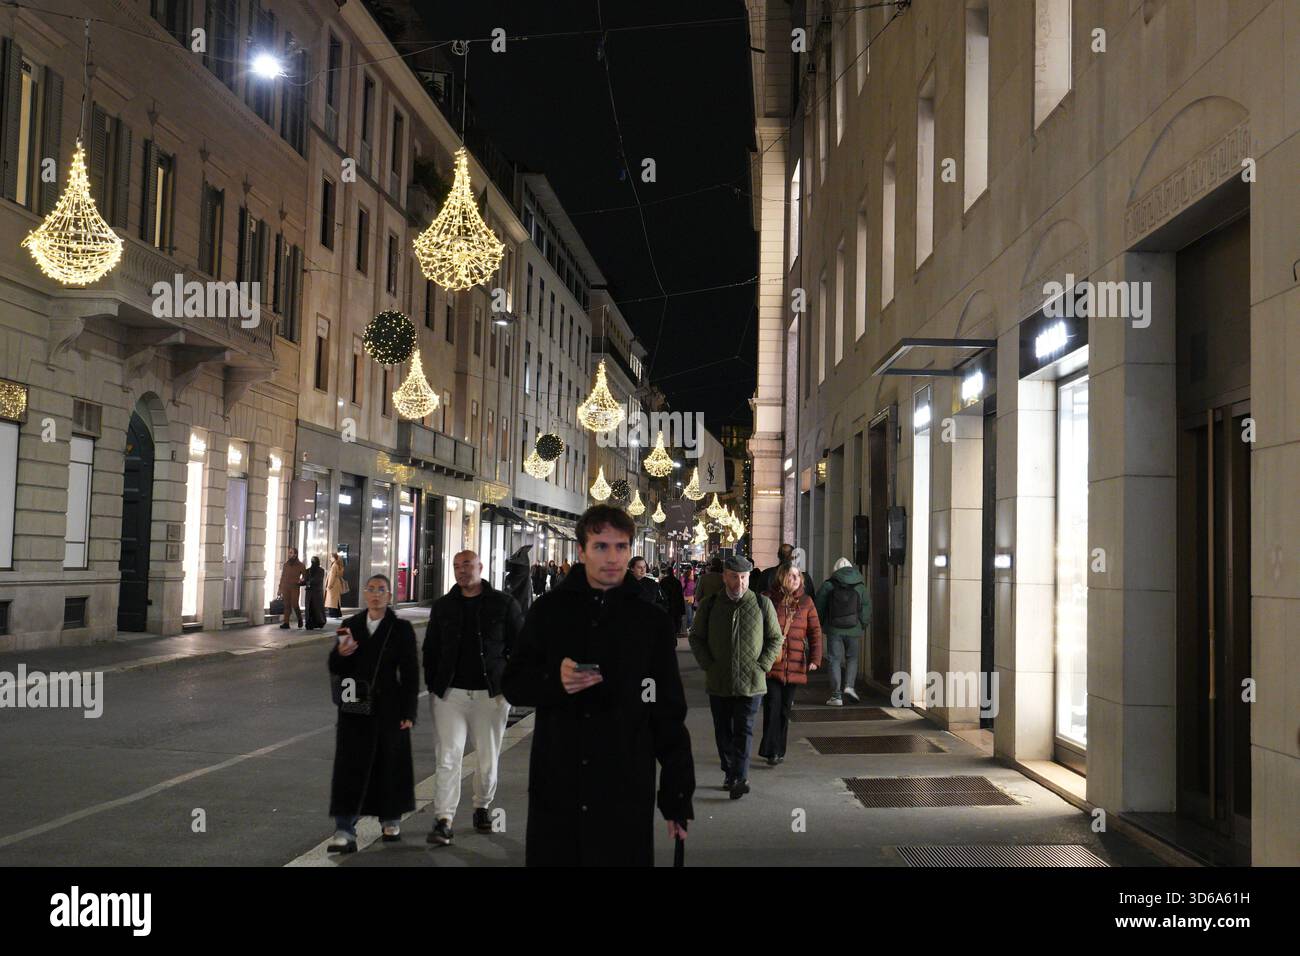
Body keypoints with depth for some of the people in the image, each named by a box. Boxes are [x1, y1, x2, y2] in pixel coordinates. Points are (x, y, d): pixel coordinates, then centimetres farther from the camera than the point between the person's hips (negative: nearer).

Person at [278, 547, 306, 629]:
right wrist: (280, 588, 10)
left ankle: (300, 619, 18)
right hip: (285, 587, 3)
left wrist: (301, 581, -15)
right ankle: (286, 623, 0)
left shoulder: (300, 565, 2)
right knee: (287, 605, 0)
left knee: (295, 604, -7)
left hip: (295, 588, -3)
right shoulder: (286, 564, 11)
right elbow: (282, 576, 13)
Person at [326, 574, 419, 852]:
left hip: (388, 709, -2)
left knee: (389, 765, 9)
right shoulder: (351, 626, 7)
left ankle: (391, 819, 30)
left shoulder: (401, 629, -1)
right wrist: (340, 653, -14)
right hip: (354, 707, 2)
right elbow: (335, 669, 9)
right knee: (349, 768, -5)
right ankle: (345, 831, -6)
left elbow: (410, 673, -2)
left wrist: (408, 712, -7)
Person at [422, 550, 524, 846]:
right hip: (451, 692, 1)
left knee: (487, 758, 9)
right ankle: (443, 820, -5)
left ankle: (482, 807, 29)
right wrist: (433, 685, 7)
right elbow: (430, 649, 15)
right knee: (449, 757, -6)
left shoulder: (504, 604, 0)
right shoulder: (443, 606, 9)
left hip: (492, 693, -1)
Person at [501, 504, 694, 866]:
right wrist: (554, 680, -14)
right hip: (555, 792, 1)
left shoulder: (652, 622, 3)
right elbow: (512, 684, 8)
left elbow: (669, 716, 5)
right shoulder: (549, 610, 4)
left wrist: (677, 796, 3)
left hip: (627, 796, -1)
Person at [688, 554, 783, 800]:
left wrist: (762, 666, -3)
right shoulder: (709, 605, 3)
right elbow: (696, 637, 11)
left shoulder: (762, 604, 1)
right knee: (723, 731, 10)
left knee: (744, 730, -5)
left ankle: (740, 776, -6)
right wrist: (708, 665, 0)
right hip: (718, 683, 2)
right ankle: (730, 773, 23)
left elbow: (775, 639, 8)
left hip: (750, 682, -2)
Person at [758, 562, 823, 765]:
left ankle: (779, 750, 20)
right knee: (772, 706, -9)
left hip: (794, 665, 3)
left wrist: (815, 658, -2)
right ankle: (771, 751, -5)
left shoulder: (805, 602, 7)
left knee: (785, 709, 10)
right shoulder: (768, 600, -2)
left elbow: (815, 631, 8)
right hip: (771, 663, -3)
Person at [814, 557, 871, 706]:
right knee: (852, 658, 19)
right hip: (853, 630, 1)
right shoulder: (860, 587, 2)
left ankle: (836, 696, 0)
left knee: (834, 660, 4)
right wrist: (862, 627, 18)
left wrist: (821, 625, 15)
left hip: (834, 630, -1)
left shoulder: (828, 585, -3)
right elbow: (866, 608, 5)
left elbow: (818, 606, 0)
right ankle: (849, 686, 1)